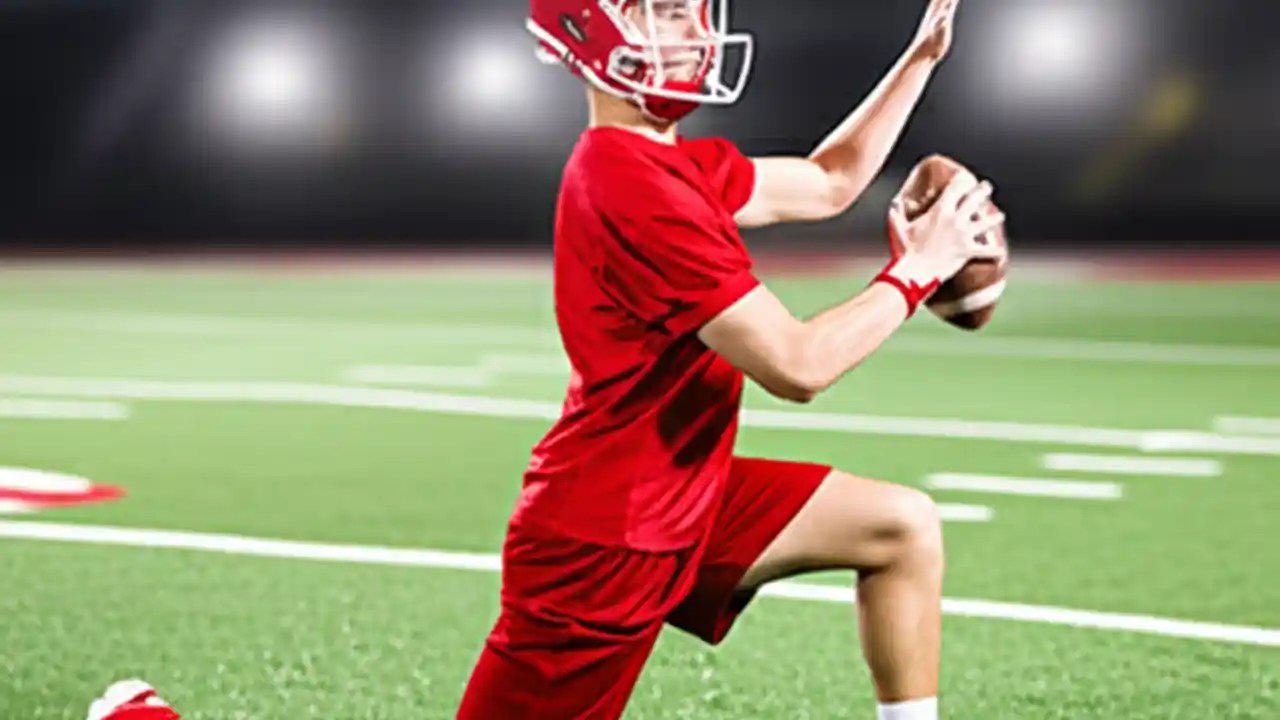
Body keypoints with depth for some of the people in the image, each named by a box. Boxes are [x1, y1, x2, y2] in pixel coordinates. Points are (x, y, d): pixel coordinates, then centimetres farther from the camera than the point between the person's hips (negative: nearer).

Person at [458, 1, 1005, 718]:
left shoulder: (682, 165, 5)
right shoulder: (635, 189, -25)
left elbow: (830, 184, 21)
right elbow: (797, 366, -24)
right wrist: (917, 271, -11)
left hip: (683, 498, 10)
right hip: (601, 543, -10)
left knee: (904, 529, 7)